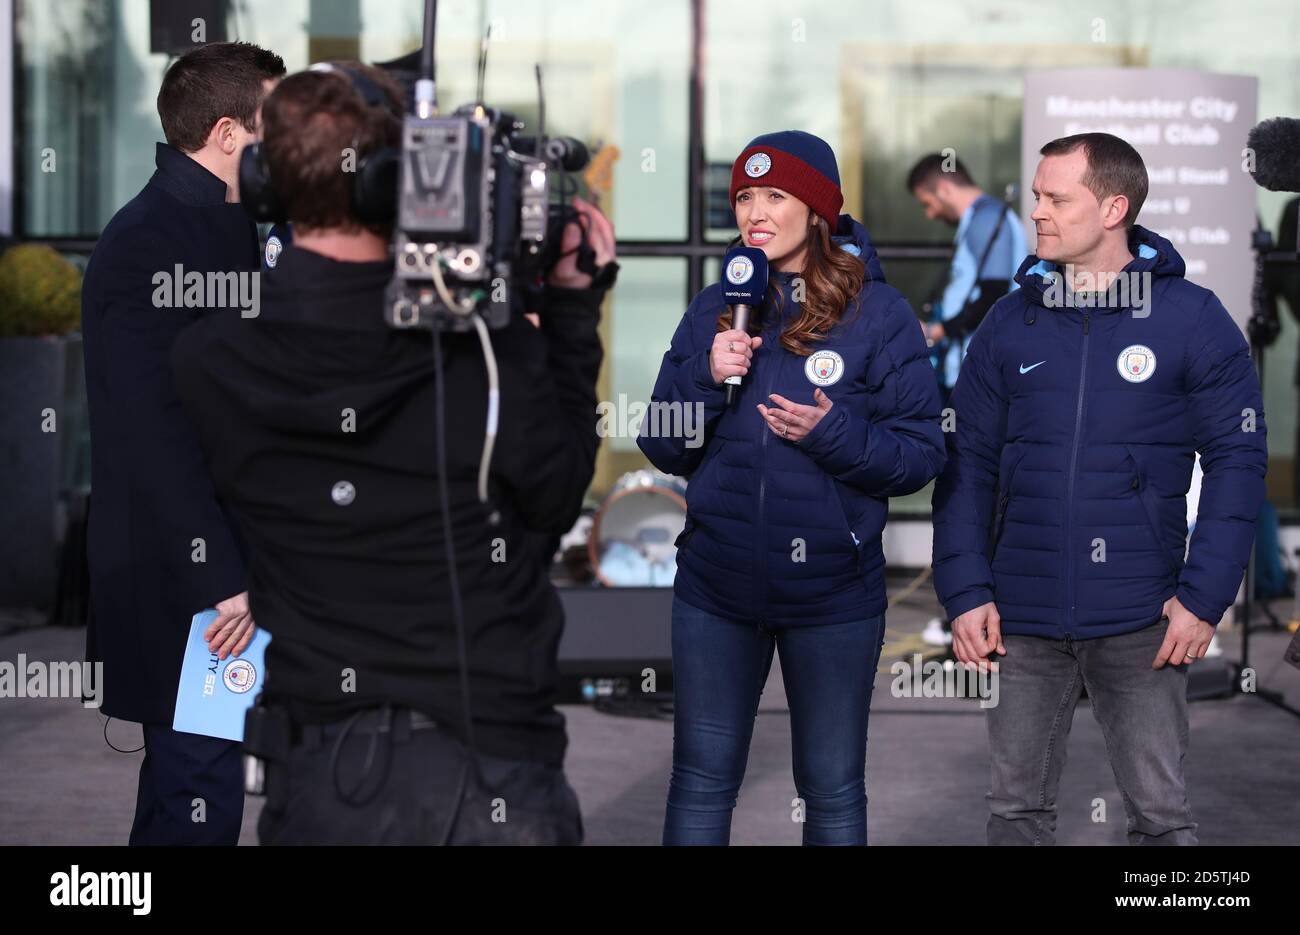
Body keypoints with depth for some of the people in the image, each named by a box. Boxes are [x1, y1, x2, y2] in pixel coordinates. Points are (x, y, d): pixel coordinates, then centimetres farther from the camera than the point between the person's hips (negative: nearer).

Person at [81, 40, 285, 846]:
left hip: (224, 563, 10)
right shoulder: (150, 242, -17)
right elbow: (152, 432, -23)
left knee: (189, 788, 18)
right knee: (200, 803, -5)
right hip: (181, 586, -10)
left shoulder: (225, 226, 14)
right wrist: (219, 583, -23)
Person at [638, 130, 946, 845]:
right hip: (715, 590, 3)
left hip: (832, 594, -3)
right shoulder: (715, 310, 5)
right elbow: (663, 450, 5)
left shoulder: (877, 313, -5)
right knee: (700, 786, 10)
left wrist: (834, 433, -23)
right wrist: (708, 378, -12)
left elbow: (920, 455, -7)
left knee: (833, 792, 10)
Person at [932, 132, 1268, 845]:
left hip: (1139, 622, -2)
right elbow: (968, 462, 6)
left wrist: (1205, 597, -10)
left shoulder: (1192, 318, -4)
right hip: (1021, 619, 3)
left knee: (1160, 813, 4)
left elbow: (1237, 458, -4)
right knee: (1016, 810, 10)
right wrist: (965, 592, -4)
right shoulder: (1010, 323, 5)